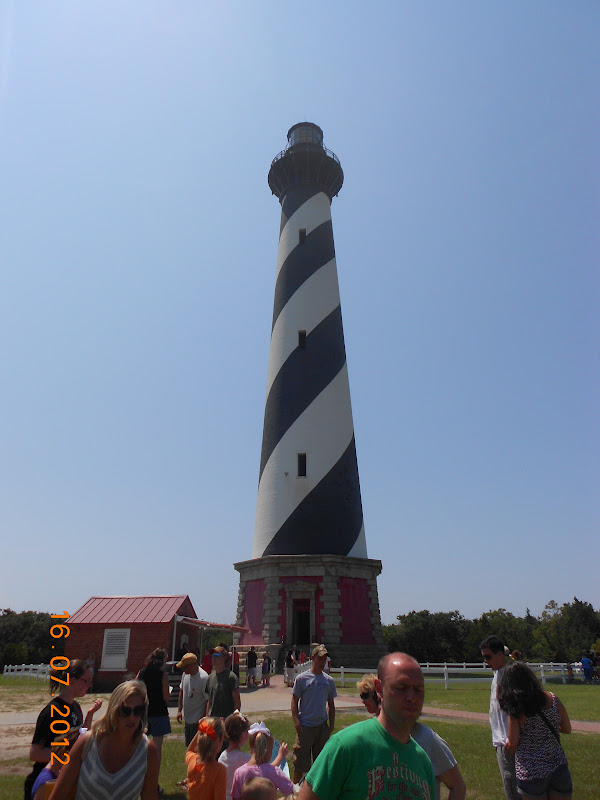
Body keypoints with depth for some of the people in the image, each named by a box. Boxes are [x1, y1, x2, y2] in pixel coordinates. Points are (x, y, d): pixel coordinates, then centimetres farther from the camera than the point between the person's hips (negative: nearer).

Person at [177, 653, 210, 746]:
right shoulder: (185, 674, -1)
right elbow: (181, 692, 14)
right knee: (188, 745, 21)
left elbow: (208, 700, -20)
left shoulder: (203, 678, -25)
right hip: (187, 718, 8)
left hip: (197, 721, -8)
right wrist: (179, 710, 14)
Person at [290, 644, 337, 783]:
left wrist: (331, 724, 7)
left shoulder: (329, 680, 5)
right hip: (305, 725, -4)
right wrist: (296, 721, -12)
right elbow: (294, 702, -3)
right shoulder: (302, 678, -7)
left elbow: (331, 705, 13)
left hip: (322, 725, 4)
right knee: (300, 761, 3)